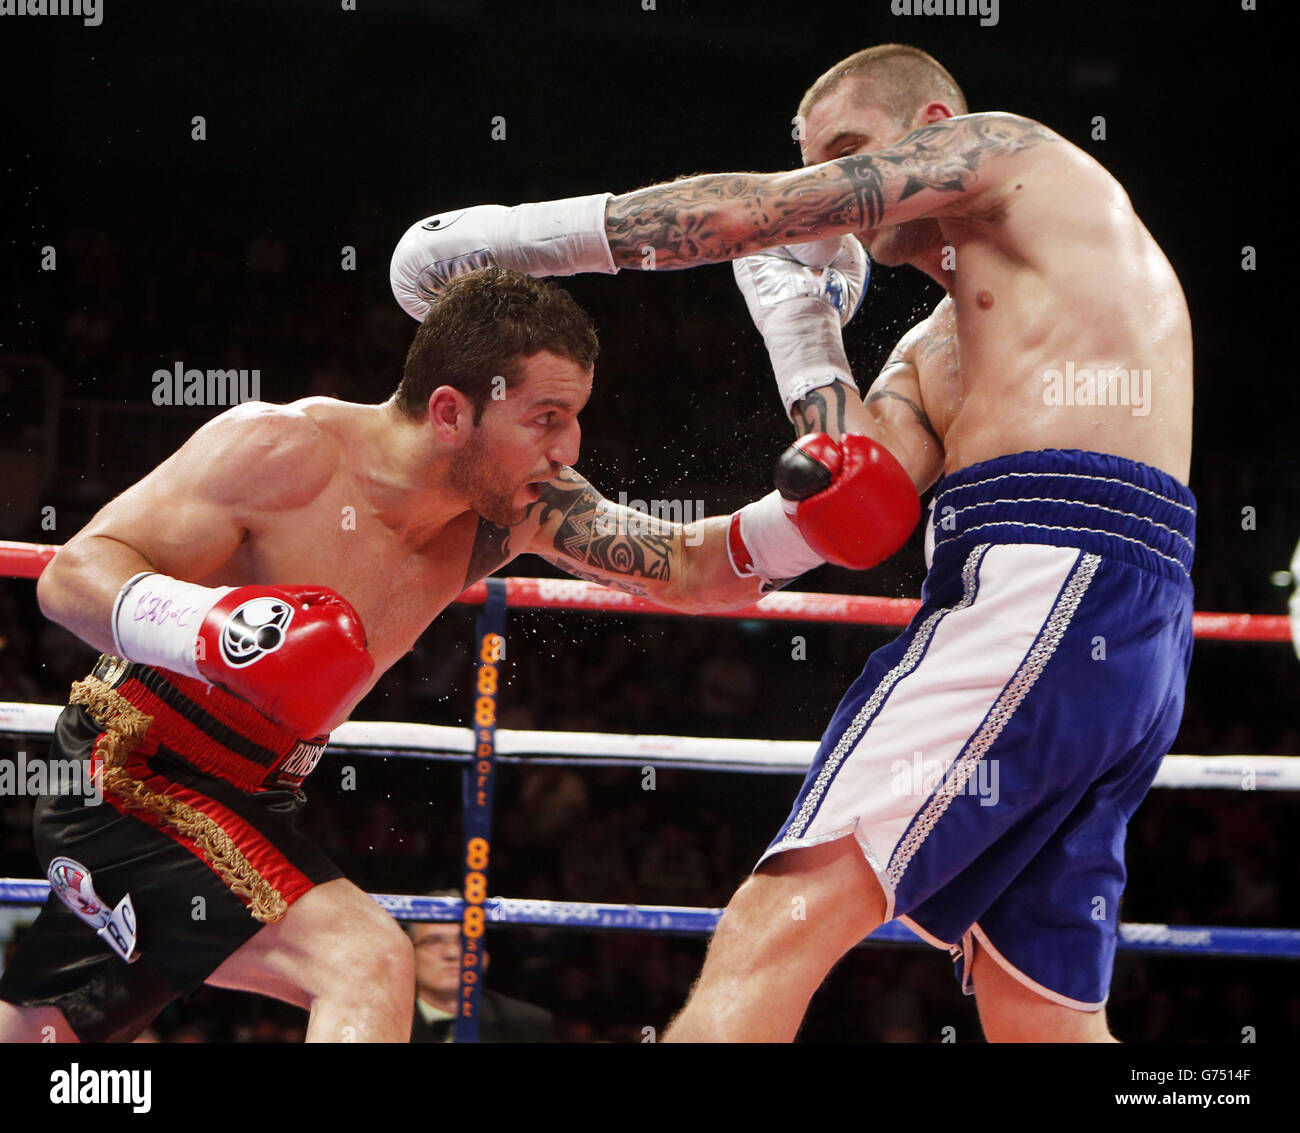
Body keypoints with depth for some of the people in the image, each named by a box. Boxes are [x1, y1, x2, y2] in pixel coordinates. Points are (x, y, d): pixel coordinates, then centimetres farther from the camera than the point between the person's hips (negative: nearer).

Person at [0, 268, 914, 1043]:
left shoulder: (520, 506, -7)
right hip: (130, 774, -8)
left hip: (244, 800, 8)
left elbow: (690, 569, -8)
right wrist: (213, 629, -40)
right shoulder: (282, 450, -24)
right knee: (367, 966, -25)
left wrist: (802, 519, -28)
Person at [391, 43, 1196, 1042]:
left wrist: (527, 233, 5)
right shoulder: (930, 355, 33)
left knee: (784, 922, -19)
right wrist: (795, 311, 22)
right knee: (1043, 1022, 10)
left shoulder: (1013, 151, 11)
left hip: (1053, 580, -10)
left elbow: (756, 210, 2)